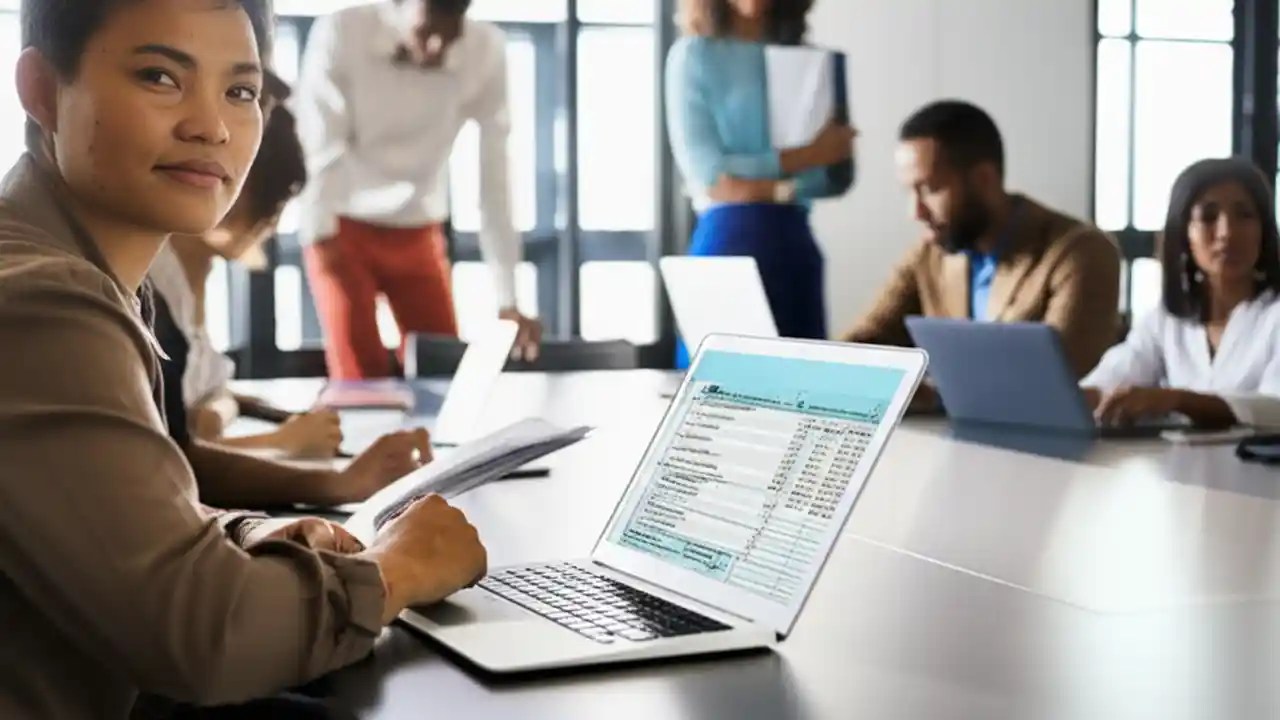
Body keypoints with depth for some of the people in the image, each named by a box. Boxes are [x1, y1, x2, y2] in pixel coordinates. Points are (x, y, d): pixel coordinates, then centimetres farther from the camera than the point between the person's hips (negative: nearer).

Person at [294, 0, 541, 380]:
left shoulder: (486, 51, -16)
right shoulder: (340, 34, -20)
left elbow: (494, 170, -14)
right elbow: (318, 149, -18)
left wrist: (508, 298, -14)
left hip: (419, 235, 2)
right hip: (344, 228, -2)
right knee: (359, 376, -6)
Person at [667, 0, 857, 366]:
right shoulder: (693, 54, -1)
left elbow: (834, 174, 1)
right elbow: (705, 174, -10)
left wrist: (770, 188, -17)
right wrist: (810, 155, -10)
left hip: (795, 243, 4)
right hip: (729, 242, -4)